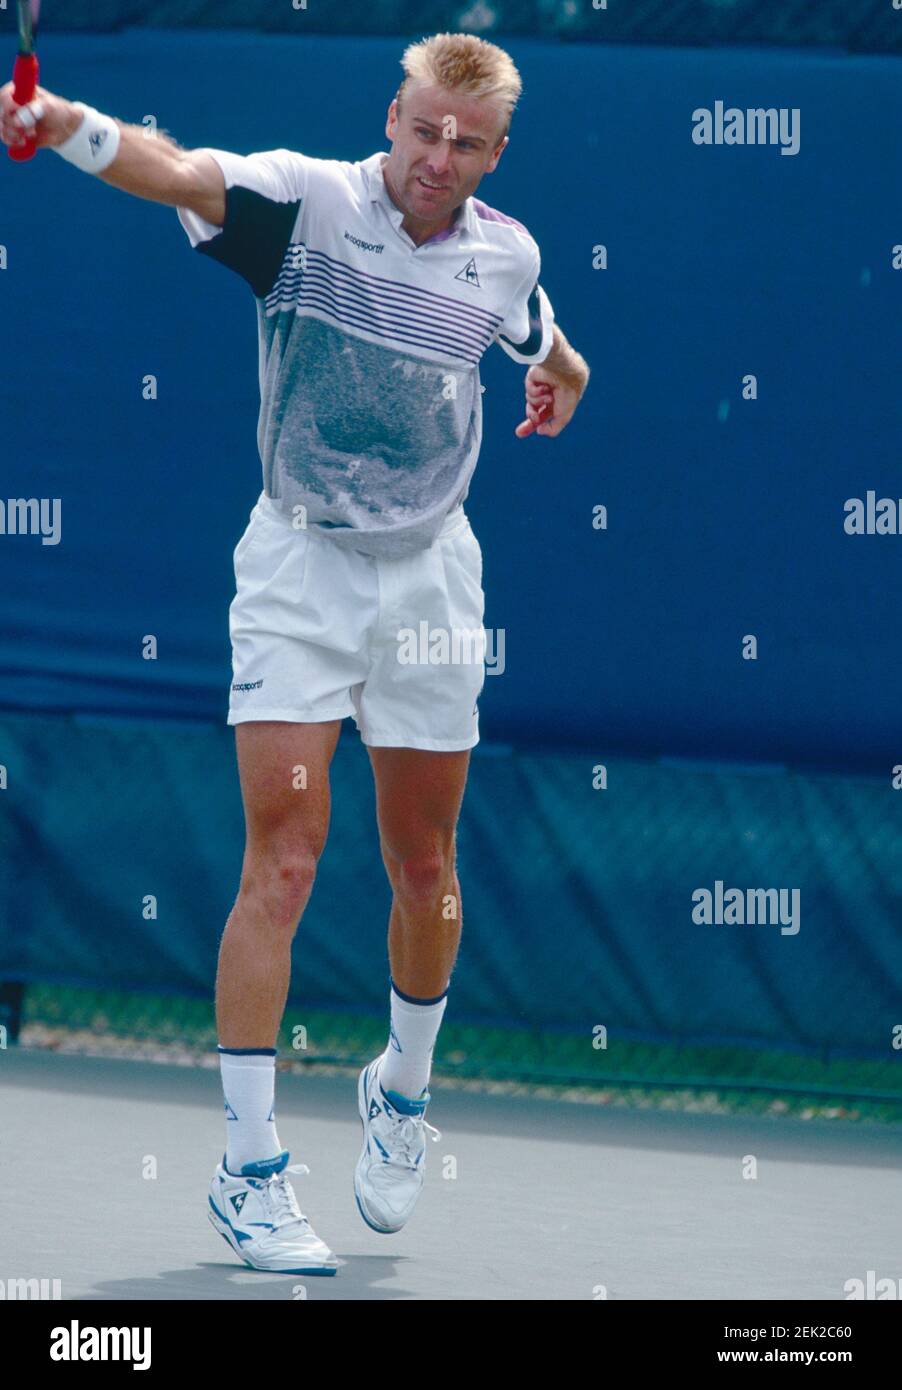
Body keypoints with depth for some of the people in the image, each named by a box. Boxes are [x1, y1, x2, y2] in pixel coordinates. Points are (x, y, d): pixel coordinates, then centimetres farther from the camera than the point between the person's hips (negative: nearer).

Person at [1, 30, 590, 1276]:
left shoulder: (504, 256, 0)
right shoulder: (309, 201, -14)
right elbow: (174, 170, -35)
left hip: (431, 574, 4)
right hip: (299, 566, -4)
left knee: (424, 869, 12)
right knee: (283, 864, -10)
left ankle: (404, 1091, 39)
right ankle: (250, 1171, -6)